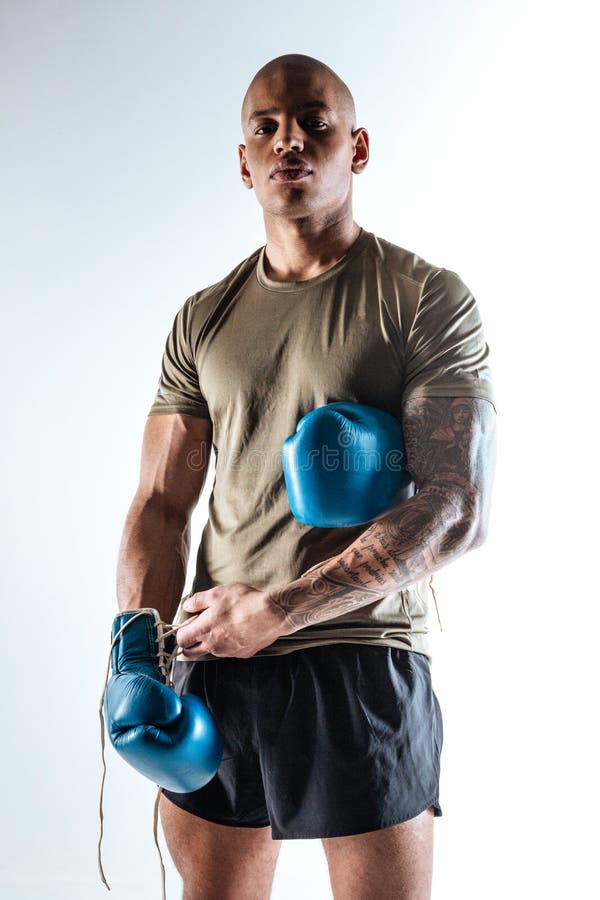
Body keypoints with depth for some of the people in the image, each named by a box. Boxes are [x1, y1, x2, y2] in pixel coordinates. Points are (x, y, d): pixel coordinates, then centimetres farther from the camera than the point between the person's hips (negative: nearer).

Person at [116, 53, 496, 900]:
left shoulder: (429, 300, -3)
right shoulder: (202, 321, 11)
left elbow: (457, 508, -12)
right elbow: (161, 504, 9)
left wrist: (275, 611, -16)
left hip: (364, 667, -3)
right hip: (213, 670, 4)